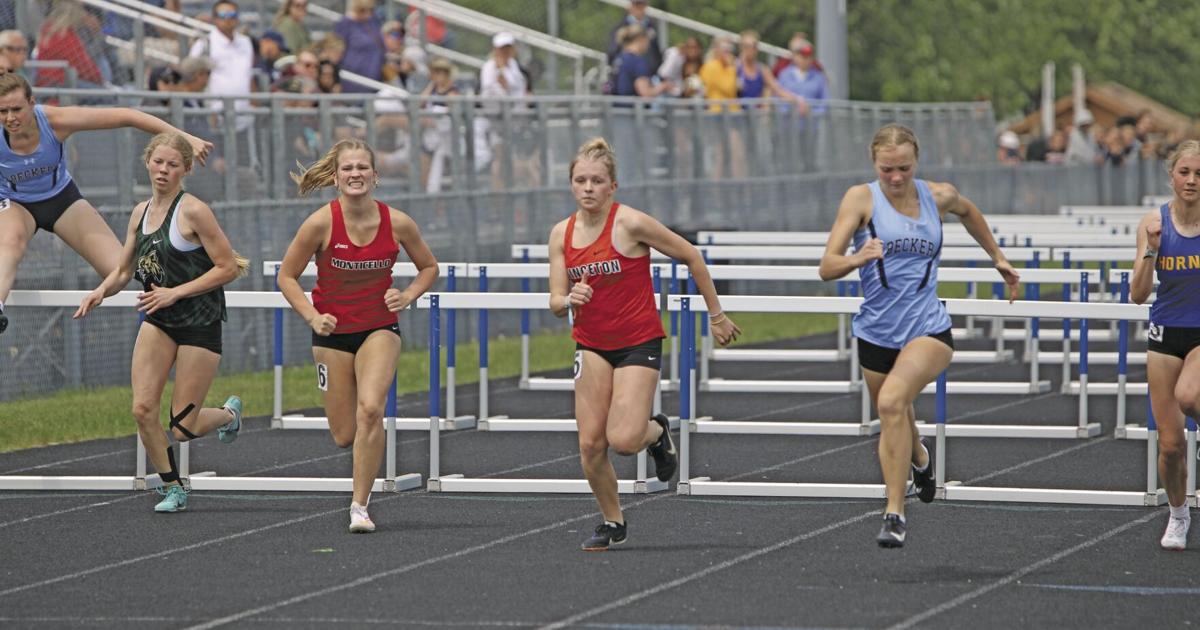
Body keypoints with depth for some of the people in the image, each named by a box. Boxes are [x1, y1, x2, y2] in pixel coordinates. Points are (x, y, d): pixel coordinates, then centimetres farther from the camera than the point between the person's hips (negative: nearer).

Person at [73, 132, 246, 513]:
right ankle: (172, 489, 11)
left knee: (182, 429, -4)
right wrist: (101, 292, -4)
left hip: (200, 322, -6)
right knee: (143, 409, -8)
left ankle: (230, 413, 31)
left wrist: (175, 292, -17)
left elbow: (227, 268, -14)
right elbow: (124, 271, 17)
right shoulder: (141, 213, 7)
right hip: (158, 320, 6)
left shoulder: (193, 211, -14)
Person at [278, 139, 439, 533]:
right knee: (345, 435, 2)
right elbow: (287, 276, -3)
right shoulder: (321, 223, -14)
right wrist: (313, 317, -16)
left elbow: (429, 267, 8)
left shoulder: (397, 223, -10)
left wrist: (408, 296, -10)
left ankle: (360, 506, -13)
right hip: (332, 331, 0)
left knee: (370, 409, -24)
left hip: (379, 328, 0)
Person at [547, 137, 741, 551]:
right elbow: (556, 303, 3)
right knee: (590, 443, -4)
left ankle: (657, 432, 19)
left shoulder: (630, 223, -15)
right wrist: (570, 299, -23)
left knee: (623, 439, -18)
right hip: (591, 343, 5)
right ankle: (612, 524, 18)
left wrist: (716, 315, 1)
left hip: (639, 342, -4)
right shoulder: (562, 234, 0)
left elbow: (691, 257, -6)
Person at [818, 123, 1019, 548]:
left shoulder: (938, 196, 2)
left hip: (928, 329, -2)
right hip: (876, 333, 2)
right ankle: (920, 459, 54)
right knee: (893, 424, 17)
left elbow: (967, 211, 28)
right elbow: (827, 267, -14)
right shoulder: (862, 198, -6)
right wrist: (858, 259, -35)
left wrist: (997, 257, 33)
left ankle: (894, 513, -24)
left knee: (892, 401, -28)